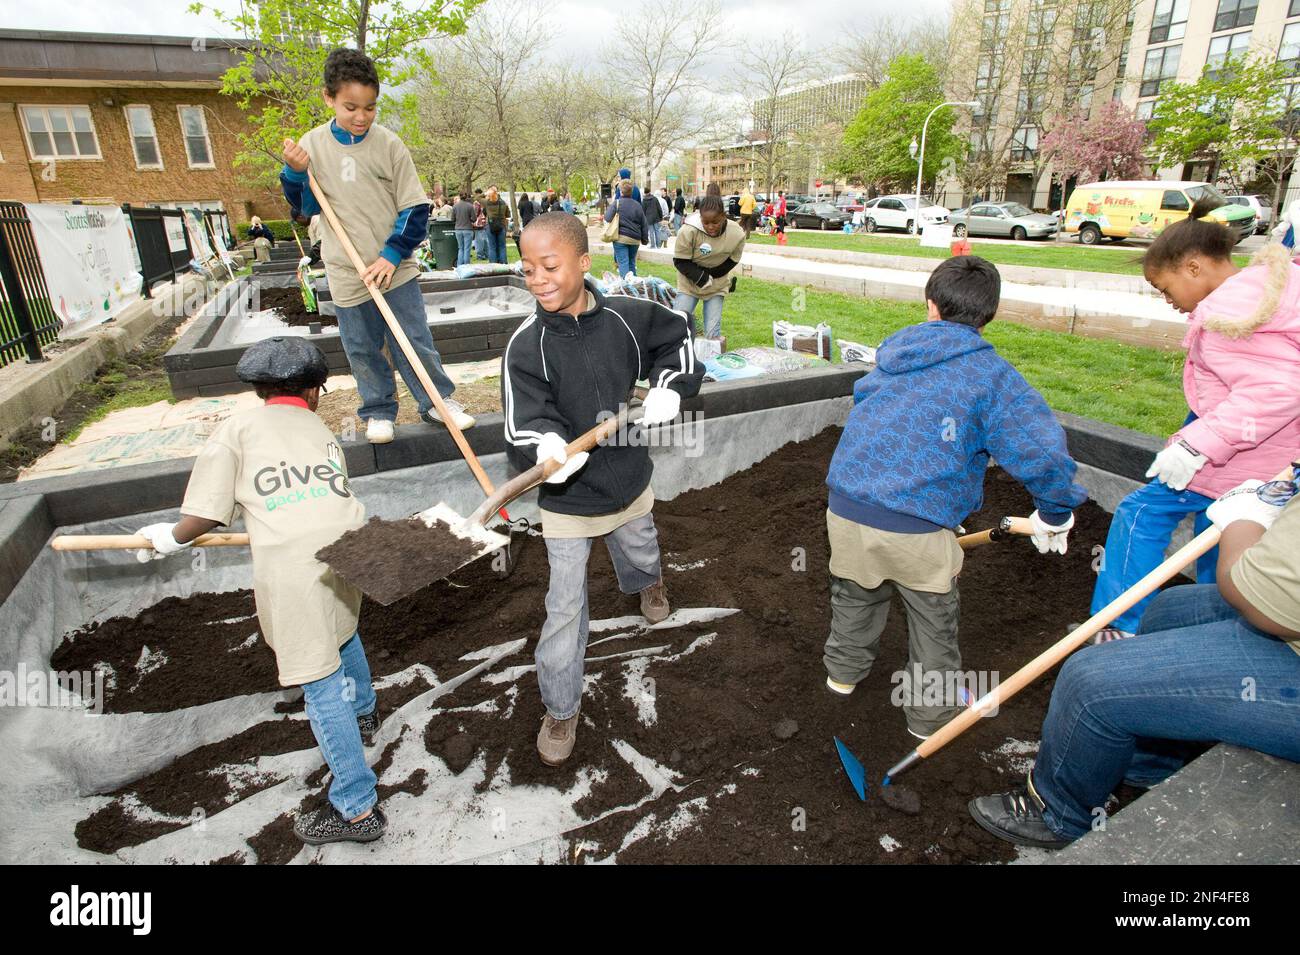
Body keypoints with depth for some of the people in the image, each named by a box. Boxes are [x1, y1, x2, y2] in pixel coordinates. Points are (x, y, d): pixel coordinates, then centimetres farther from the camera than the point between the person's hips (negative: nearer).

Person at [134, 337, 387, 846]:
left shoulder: (239, 426, 10)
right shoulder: (321, 431, 23)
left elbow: (207, 514, 5)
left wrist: (169, 538, 26)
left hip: (292, 567, -5)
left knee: (320, 683, 4)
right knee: (341, 626, 34)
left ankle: (356, 809, 14)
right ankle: (362, 714, 59)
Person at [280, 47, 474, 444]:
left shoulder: (388, 144, -4)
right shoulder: (312, 144, 1)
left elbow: (415, 209, -4)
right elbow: (308, 207, 11)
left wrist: (392, 254, -13)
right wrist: (295, 172, -8)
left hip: (394, 270, -2)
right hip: (346, 274, 2)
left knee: (415, 342, 5)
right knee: (363, 350, 10)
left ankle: (437, 400, 22)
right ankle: (378, 411, 26)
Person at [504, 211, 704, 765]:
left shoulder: (628, 317, -11)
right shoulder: (526, 345, -19)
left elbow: (678, 336, 9)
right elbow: (524, 422, -27)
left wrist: (669, 387, -5)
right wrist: (546, 447, -49)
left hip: (630, 484, 4)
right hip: (567, 501, -3)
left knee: (642, 556, 32)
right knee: (565, 607, 2)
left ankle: (647, 582, 71)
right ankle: (561, 709, 24)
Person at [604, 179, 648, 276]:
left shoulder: (617, 203, -5)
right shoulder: (637, 205, 9)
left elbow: (607, 218, -7)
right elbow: (644, 224, 13)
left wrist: (610, 206, 13)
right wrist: (645, 239, 22)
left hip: (620, 238, -4)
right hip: (635, 239, 4)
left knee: (623, 263, -7)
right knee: (632, 263, 15)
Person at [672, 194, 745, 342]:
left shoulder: (737, 234, -19)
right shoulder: (688, 231, -26)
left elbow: (731, 262, -6)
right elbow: (680, 262, -16)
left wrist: (709, 275, -15)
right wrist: (703, 279, -21)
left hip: (717, 286, 1)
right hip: (689, 283, -1)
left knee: (713, 335, -2)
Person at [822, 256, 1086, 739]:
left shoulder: (893, 350, 11)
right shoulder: (991, 374, -5)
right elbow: (1044, 453, -14)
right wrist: (1055, 514, 5)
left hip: (845, 506, 5)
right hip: (916, 527, -4)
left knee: (855, 593, 29)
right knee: (934, 618, 20)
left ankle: (843, 671, 50)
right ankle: (930, 712, 37)